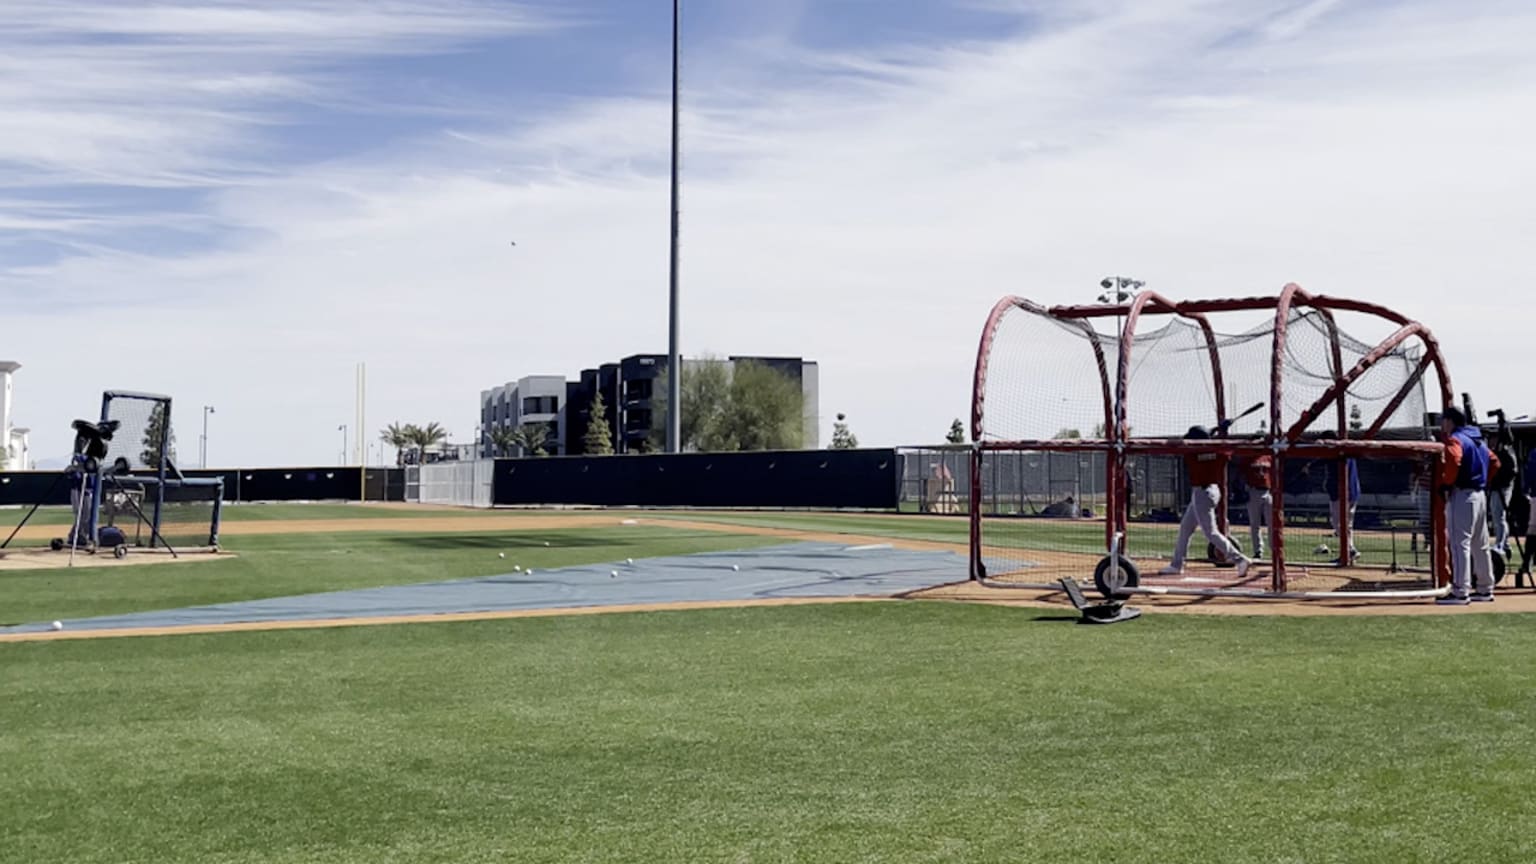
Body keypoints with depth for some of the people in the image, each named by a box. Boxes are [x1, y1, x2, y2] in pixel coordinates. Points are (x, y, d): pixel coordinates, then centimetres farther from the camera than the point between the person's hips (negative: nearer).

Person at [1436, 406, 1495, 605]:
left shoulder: (1455, 439, -10)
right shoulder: (1479, 440, 19)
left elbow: (1453, 460, -29)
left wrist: (1445, 483, -19)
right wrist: (1485, 482, 20)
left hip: (1461, 495, -9)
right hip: (1480, 495, 9)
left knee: (1460, 543, -9)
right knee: (1480, 545, 15)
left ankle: (1460, 592, -12)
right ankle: (1485, 589, 21)